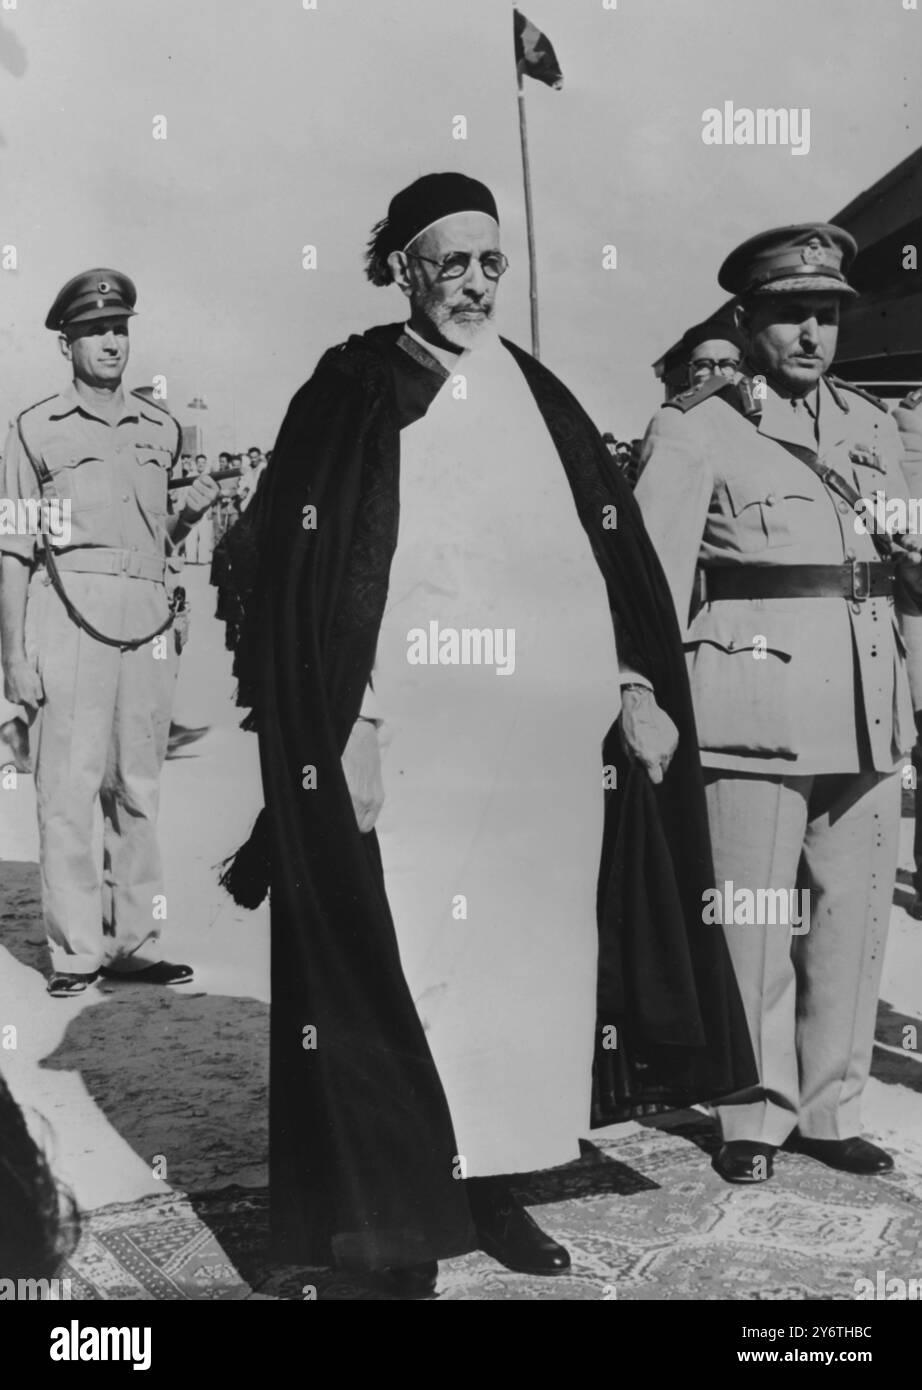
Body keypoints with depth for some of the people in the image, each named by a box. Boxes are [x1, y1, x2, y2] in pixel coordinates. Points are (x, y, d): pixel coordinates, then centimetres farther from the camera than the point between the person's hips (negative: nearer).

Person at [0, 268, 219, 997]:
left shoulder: (161, 428, 16)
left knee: (139, 788, 5)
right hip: (68, 615, -4)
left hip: (149, 623, 4)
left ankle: (134, 942, 12)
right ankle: (75, 951, 2)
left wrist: (191, 513, 2)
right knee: (68, 787, -5)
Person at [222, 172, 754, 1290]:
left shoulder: (537, 398, 14)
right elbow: (303, 572, -6)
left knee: (529, 954, 7)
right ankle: (398, 1212, 10)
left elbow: (611, 558, 15)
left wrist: (632, 686, 5)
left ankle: (493, 1184, 21)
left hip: (548, 742, 5)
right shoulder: (351, 395, 1)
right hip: (411, 743, -4)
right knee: (411, 962, -3)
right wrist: (351, 730, -14)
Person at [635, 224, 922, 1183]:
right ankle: (757, 1116, 16)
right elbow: (653, 581, -2)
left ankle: (831, 1109, 22)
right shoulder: (692, 431, 1)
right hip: (752, 709, -5)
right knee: (752, 924, 0)